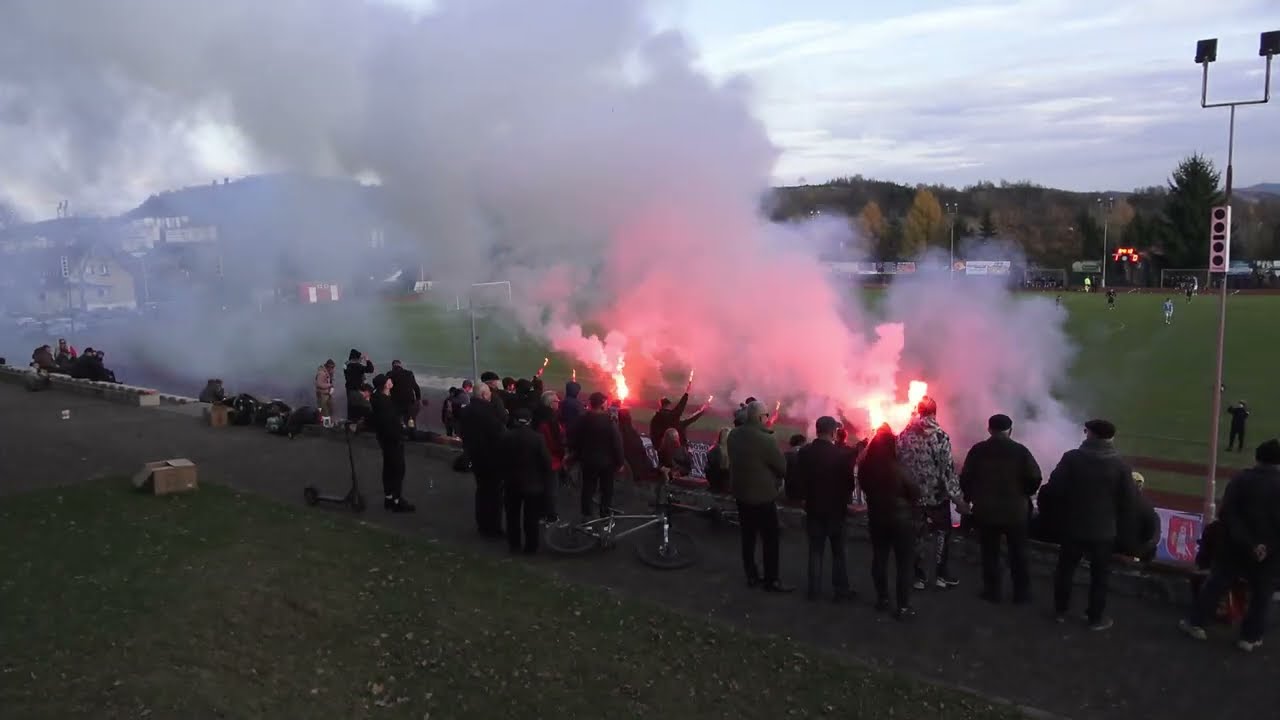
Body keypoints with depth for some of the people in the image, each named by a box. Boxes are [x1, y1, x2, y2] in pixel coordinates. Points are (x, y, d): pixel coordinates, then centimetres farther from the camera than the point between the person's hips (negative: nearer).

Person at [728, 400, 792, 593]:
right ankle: (771, 581, 12)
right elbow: (783, 467, -13)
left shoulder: (734, 435, -2)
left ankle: (752, 576, 24)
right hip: (763, 496, -7)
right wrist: (777, 477, 7)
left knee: (748, 536, 15)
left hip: (741, 493, 7)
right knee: (770, 540, 5)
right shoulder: (766, 440, -23)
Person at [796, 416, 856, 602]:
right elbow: (849, 481, -9)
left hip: (813, 507, 3)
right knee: (838, 552, 10)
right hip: (836, 508, -3)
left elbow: (798, 479, 1)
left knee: (815, 551, 12)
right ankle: (841, 591, 14)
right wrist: (845, 500, 10)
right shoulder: (841, 454, -17)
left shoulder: (804, 452, -7)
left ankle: (814, 590, 14)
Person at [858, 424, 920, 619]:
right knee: (904, 562, 3)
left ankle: (882, 599, 26)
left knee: (879, 558, 17)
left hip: (876, 517, 5)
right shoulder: (897, 468, -22)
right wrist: (908, 504, 7)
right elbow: (915, 491, -11)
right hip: (901, 518, -5)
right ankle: (902, 607, 3)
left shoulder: (865, 468, -8)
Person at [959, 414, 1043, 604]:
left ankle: (992, 592, 16)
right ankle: (1022, 593, 18)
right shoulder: (1020, 451, -7)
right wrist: (1024, 494, 7)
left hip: (986, 510, 0)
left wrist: (970, 497, 11)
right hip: (1015, 510, 0)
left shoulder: (978, 450, -5)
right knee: (1018, 553, 13)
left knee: (990, 553, 11)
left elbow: (965, 478, -6)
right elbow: (1035, 479, -11)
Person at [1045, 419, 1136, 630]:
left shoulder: (1071, 458, -11)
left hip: (1072, 525, 1)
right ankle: (1096, 617, 19)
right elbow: (1128, 501, -5)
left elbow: (1055, 487, -9)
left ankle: (1061, 610, 26)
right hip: (1103, 529, -1)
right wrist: (1117, 521, 11)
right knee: (1099, 574, 12)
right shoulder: (1120, 466, -9)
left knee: (1065, 568, 16)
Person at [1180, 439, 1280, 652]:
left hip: (1236, 546, 0)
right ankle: (1250, 637, 17)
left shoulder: (1241, 479, -9)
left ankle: (1197, 622, 17)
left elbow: (1227, 514, -16)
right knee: (1261, 593, 13)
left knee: (1217, 583, 11)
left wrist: (1248, 543, -15)